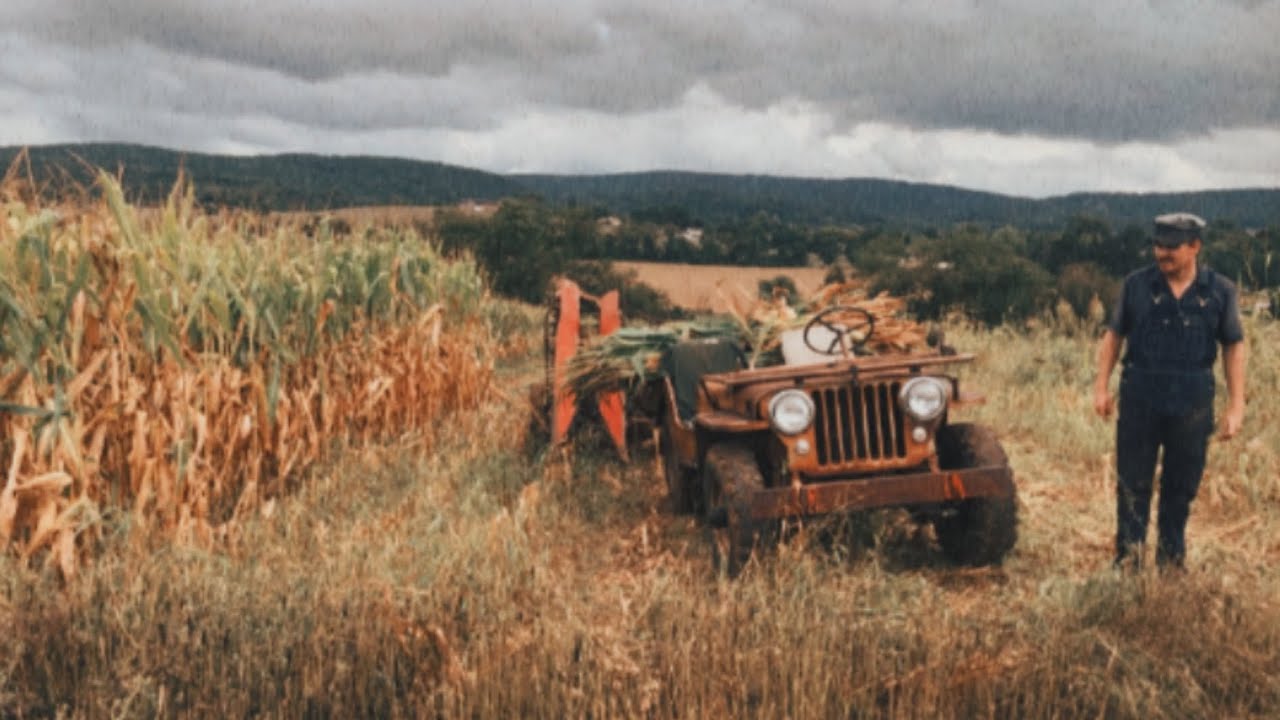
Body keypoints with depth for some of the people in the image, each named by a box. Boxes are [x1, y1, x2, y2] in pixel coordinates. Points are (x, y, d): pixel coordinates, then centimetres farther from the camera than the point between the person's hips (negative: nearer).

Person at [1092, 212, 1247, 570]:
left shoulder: (1221, 291, -2)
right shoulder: (1136, 284, -1)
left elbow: (1234, 347, 2)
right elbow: (1114, 335, 5)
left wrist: (1236, 404, -2)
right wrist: (1101, 386, 0)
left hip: (1192, 404, 0)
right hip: (1140, 399, 0)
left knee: (1181, 486, 10)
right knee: (1132, 483, 5)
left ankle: (1171, 560, 24)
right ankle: (1127, 560, 16)